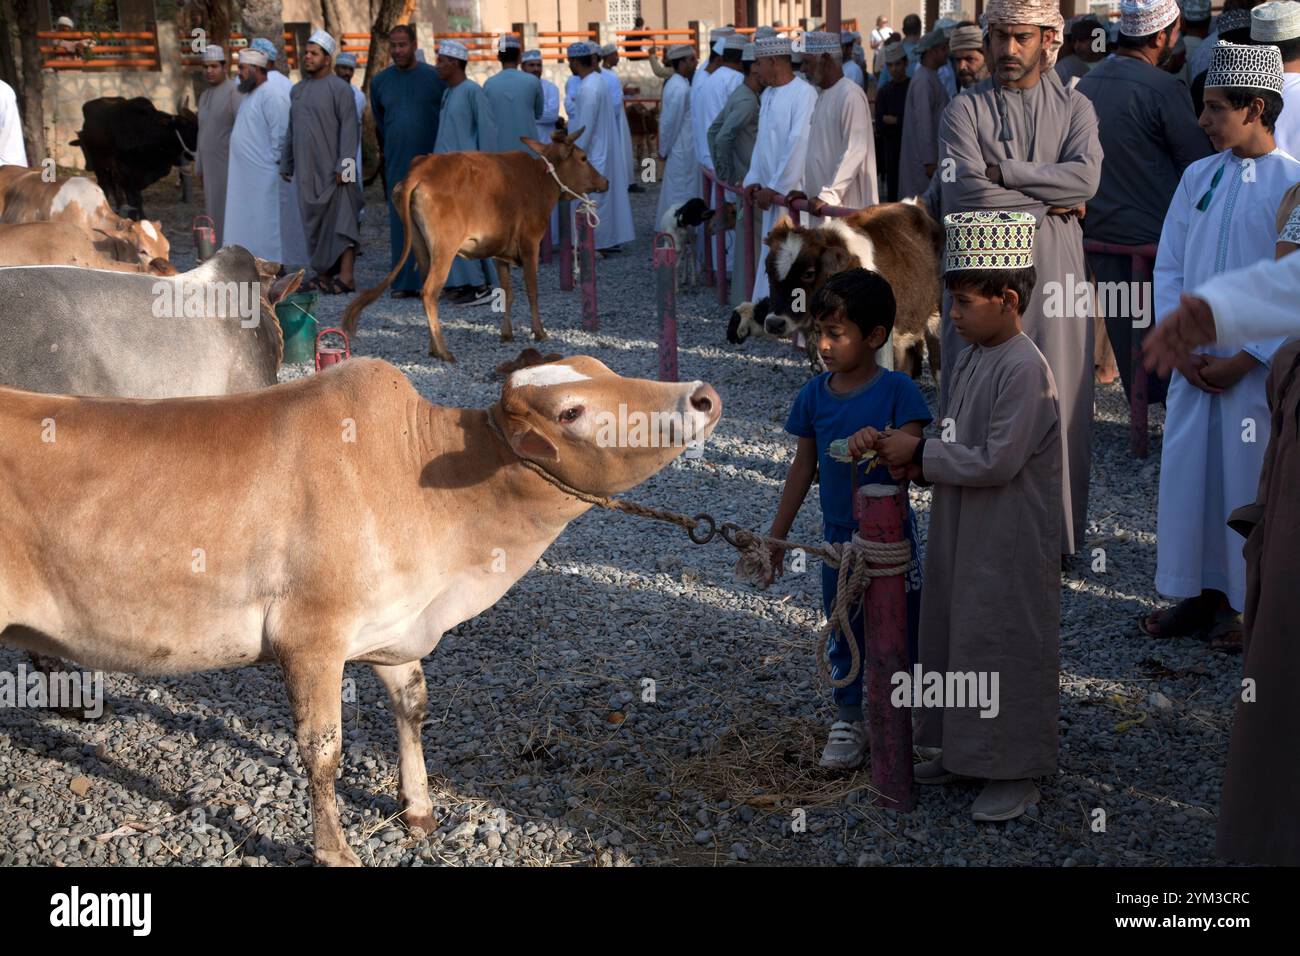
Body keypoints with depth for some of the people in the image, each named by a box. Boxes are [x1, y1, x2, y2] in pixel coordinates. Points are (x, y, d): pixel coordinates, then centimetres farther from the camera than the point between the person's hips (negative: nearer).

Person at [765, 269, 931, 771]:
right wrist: (776, 535, 10)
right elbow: (803, 467, 8)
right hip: (839, 536, 4)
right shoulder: (814, 395, -1)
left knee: (903, 629, 6)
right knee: (843, 631, 13)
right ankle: (848, 719, 28)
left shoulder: (897, 389, -13)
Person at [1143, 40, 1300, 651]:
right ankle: (1199, 593, 21)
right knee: (1186, 471, 8)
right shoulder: (1198, 177, 6)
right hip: (1193, 363, 5)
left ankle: (1249, 605, 16)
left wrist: (1245, 360, -13)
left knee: (1248, 479, 2)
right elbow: (1168, 268, 10)